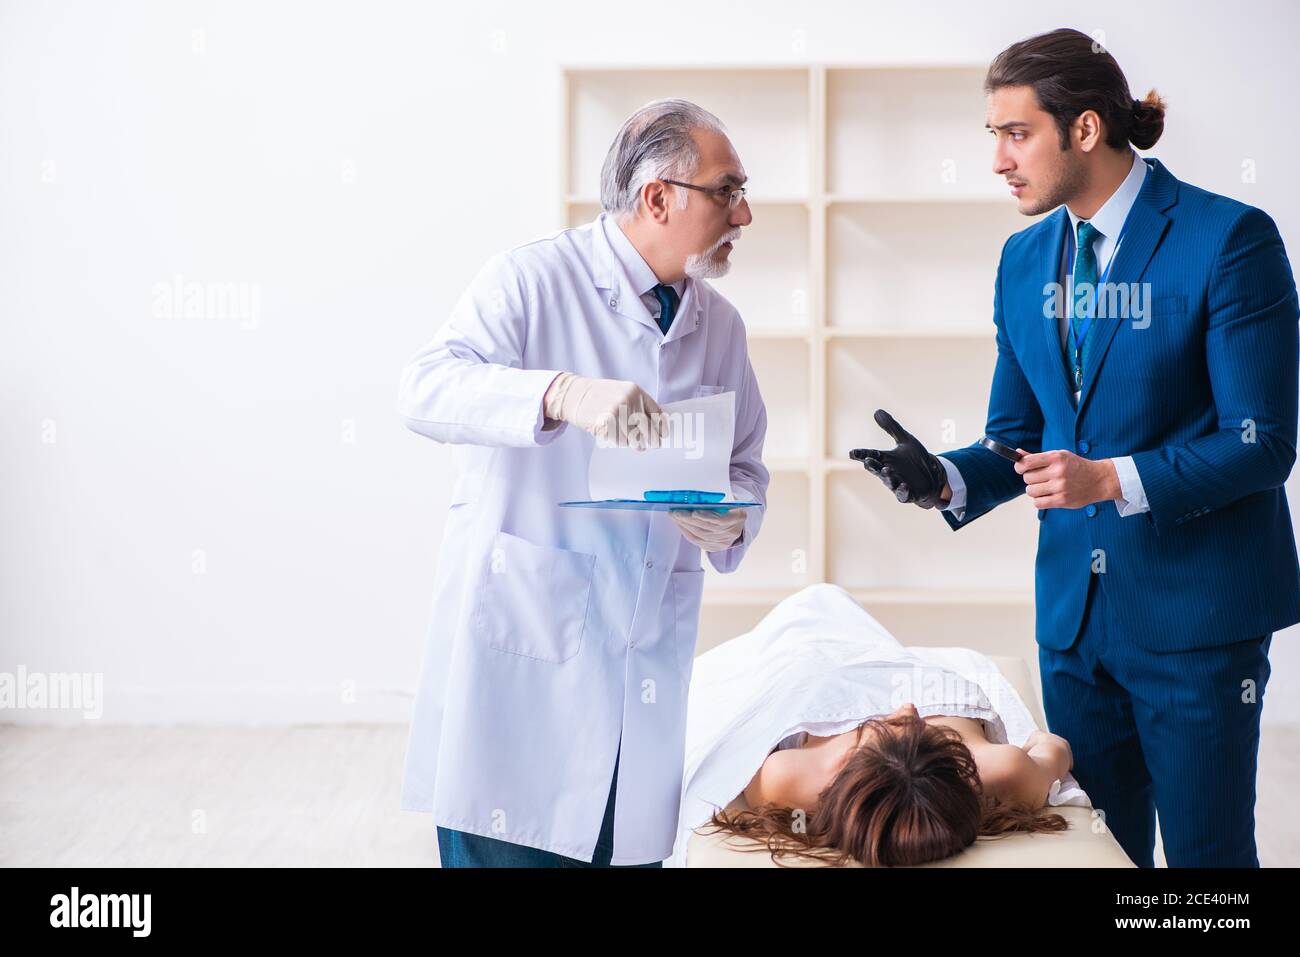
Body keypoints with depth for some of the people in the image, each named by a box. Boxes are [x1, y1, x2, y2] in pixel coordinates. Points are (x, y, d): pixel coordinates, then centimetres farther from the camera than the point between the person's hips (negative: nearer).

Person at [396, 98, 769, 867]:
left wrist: (732, 519, -5)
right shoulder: (536, 279, -6)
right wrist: (564, 393, -37)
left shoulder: (721, 326, 13)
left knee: (633, 851, 5)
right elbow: (428, 388, -20)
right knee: (504, 854, -6)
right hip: (520, 654, -5)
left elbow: (747, 467, 19)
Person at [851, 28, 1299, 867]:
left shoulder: (1228, 239, -12)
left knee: (1205, 849, 2)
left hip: (1192, 613, -6)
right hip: (1076, 610, 6)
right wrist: (947, 478, -8)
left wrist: (1114, 479, -24)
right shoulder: (1024, 260, 8)